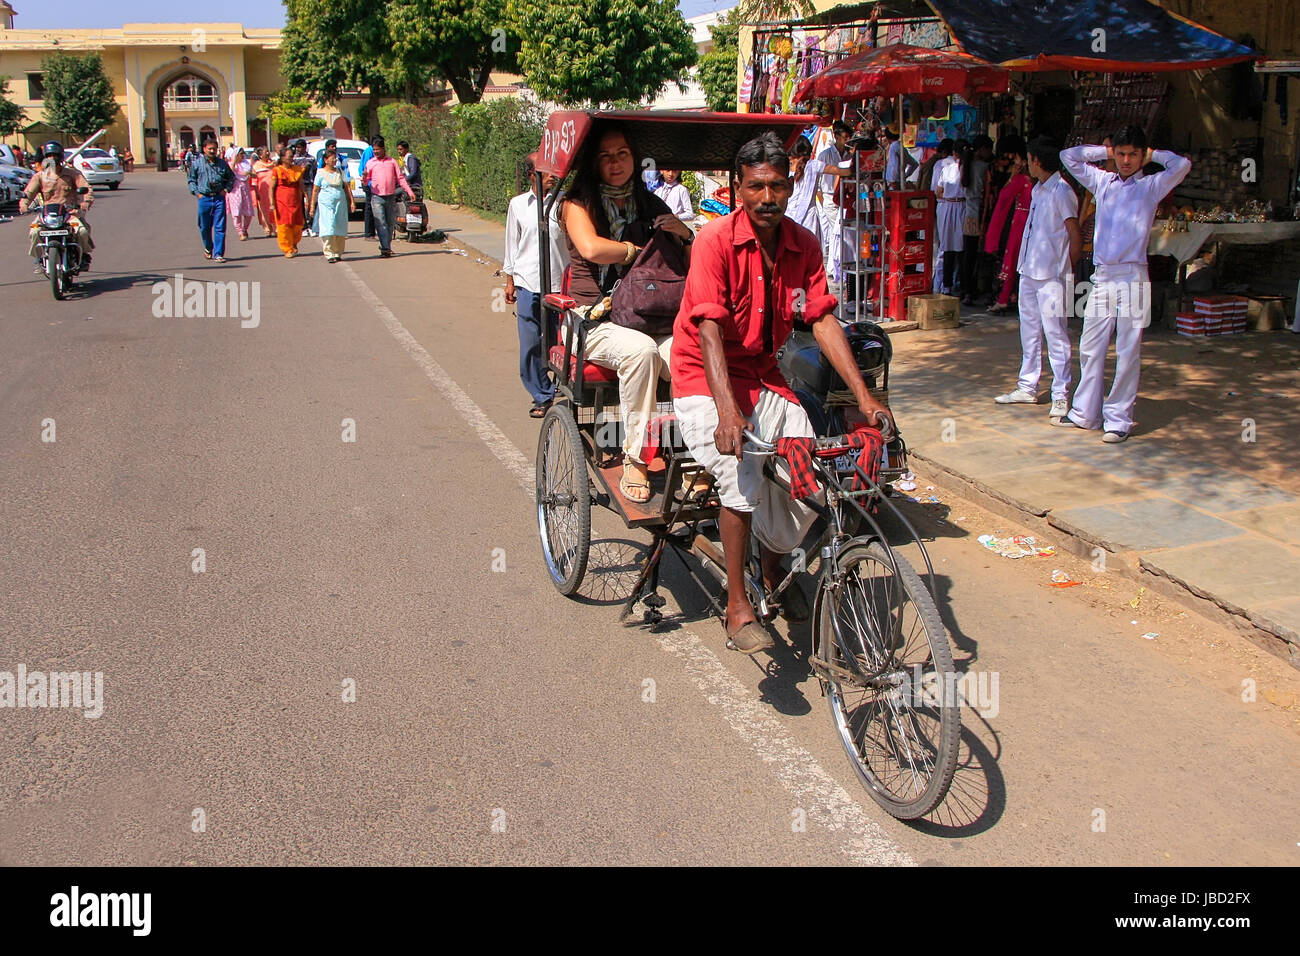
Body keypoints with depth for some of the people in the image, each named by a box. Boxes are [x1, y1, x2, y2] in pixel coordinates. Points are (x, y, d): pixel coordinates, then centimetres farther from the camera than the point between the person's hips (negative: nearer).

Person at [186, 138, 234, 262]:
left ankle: (218, 254, -2)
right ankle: (208, 248, 33)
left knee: (220, 227, -5)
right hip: (204, 198, 0)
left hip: (219, 197, 0)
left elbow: (231, 177, 20)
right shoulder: (196, 163, 5)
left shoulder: (222, 163, 8)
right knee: (204, 227, 8)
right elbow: (191, 179, 11)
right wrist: (197, 192, -1)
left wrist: (226, 189, 6)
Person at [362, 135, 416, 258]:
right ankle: (385, 248, -15)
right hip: (377, 197, -2)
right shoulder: (370, 163, 6)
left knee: (390, 223, 8)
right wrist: (364, 177, -18)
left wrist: (409, 192, 1)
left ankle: (386, 246, 21)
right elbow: (366, 181, 6)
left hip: (390, 196, 2)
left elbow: (400, 178, 9)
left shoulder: (392, 161, 9)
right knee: (381, 223, -11)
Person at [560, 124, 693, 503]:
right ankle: (634, 461, -27)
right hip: (594, 317, -3)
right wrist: (643, 250, -4)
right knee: (641, 349, -36)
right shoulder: (579, 203, 3)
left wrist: (682, 233, -8)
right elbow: (592, 249, -18)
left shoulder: (651, 205, 16)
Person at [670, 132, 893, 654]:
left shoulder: (804, 246, -2)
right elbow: (710, 329, -26)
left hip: (764, 377, 5)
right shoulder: (715, 240, -18)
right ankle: (737, 606, -9)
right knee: (743, 478, -26)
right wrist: (727, 411, -38)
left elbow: (824, 320, -5)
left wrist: (864, 397, -16)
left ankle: (773, 564, 21)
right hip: (706, 378, -5)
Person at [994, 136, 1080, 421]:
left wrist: (1066, 269, -3)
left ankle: (1061, 397, -4)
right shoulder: (1038, 189, 14)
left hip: (1052, 276, -9)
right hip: (1029, 272, 9)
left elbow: (1075, 236, -12)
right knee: (1029, 331, 15)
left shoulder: (1062, 191, -13)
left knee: (1055, 333, -7)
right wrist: (1025, 263, 13)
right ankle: (1027, 387, 25)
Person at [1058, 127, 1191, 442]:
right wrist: (1105, 152, 17)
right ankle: (1085, 413, 17)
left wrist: (1153, 154, 4)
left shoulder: (1151, 186, 5)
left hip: (1132, 277, -4)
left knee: (1128, 353, -2)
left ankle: (1118, 419, 3)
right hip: (1101, 276, 4)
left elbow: (1182, 165, -12)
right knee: (1090, 348, 7)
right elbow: (1069, 156, 21)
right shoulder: (1102, 182, 15)